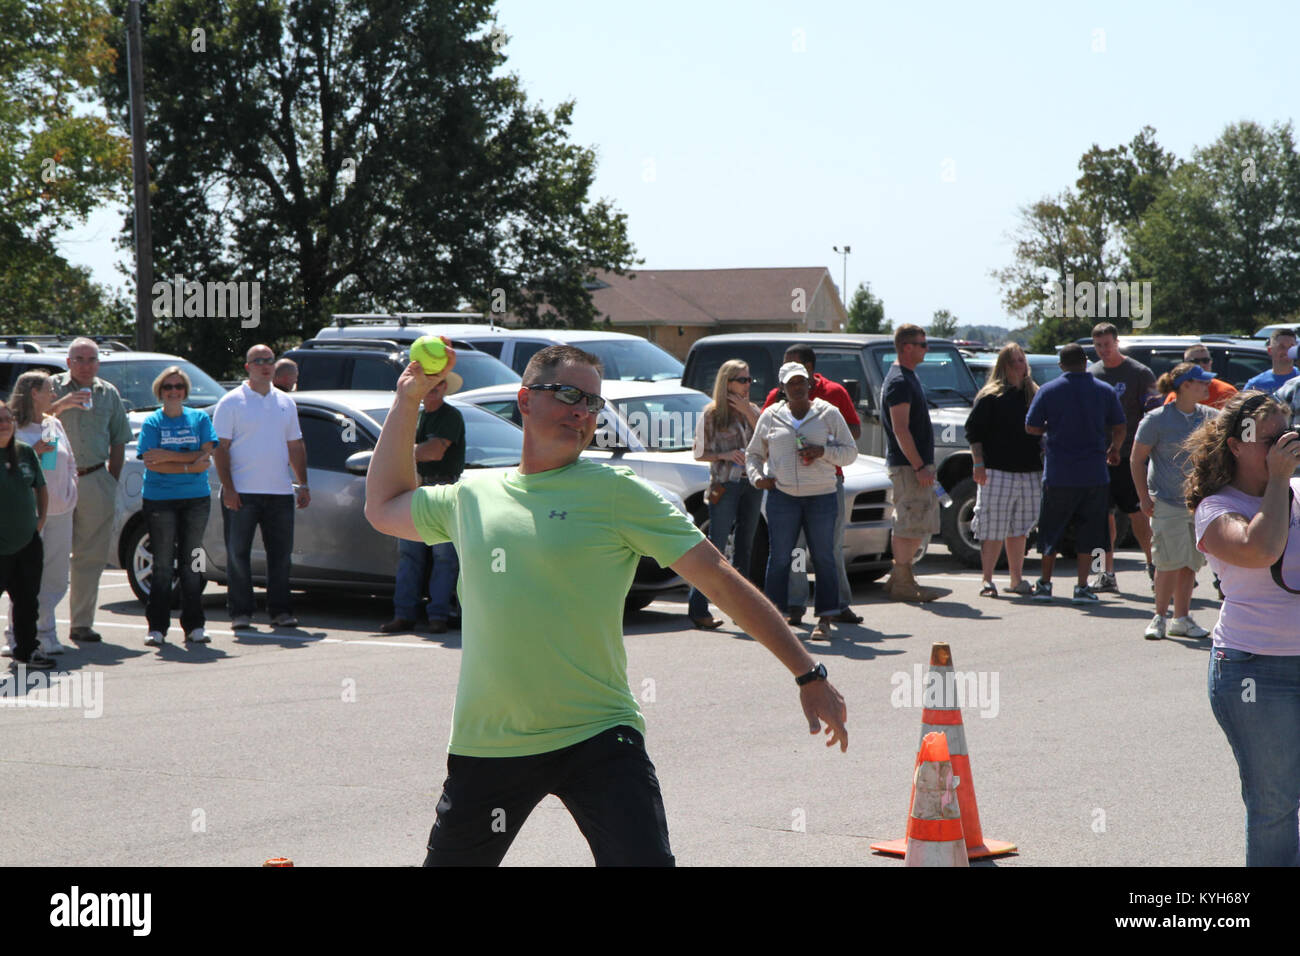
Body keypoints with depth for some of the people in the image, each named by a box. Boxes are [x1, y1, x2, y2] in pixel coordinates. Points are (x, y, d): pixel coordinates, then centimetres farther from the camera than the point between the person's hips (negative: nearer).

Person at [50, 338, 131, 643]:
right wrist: (61, 405, -17)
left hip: (96, 482, 3)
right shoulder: (53, 387, 5)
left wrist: (112, 481, 10)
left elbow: (118, 442, 17)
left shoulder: (109, 394, 13)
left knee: (91, 557, 4)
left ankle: (82, 623, 10)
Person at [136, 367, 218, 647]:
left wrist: (168, 456, -11)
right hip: (159, 500, -2)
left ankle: (194, 626, 8)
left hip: (196, 499, 2)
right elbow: (151, 463, -9)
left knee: (192, 562, 3)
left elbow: (205, 456, -3)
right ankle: (157, 627, 3)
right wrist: (188, 466, -15)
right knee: (162, 564, -1)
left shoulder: (200, 419, 9)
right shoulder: (152, 423, 2)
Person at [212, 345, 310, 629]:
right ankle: (240, 612, 5)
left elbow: (296, 446, 19)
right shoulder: (232, 402, -1)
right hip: (242, 492, -4)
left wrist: (303, 484, 11)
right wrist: (228, 487, -13)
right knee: (238, 553, -1)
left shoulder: (285, 402, 14)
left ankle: (280, 610, 13)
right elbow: (220, 448, -5)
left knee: (281, 553, 5)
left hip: (280, 491, 4)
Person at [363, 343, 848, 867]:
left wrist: (808, 674, -6)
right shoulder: (470, 496, 10)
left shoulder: (616, 492, -2)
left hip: (598, 742, -3)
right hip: (484, 747, 4)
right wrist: (408, 398, 21)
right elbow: (384, 508, 28)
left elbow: (720, 581, -3)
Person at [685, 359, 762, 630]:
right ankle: (698, 608, -4)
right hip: (725, 485, -5)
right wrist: (725, 455, -15)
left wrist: (747, 412, -8)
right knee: (716, 547, -7)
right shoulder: (711, 414, -2)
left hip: (752, 483, 5)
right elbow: (699, 453, 0)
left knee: (744, 546, 7)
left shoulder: (751, 410, 12)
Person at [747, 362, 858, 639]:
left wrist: (823, 451, -9)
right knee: (779, 557, -3)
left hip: (822, 495, 0)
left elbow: (850, 452, 8)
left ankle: (825, 619, 3)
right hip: (782, 495, 0)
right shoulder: (771, 416, 11)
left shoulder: (828, 413, 8)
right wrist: (757, 477, 1)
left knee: (824, 558, -1)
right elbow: (753, 454, 20)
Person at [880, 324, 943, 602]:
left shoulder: (909, 377, 17)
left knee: (919, 525, 13)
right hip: (907, 465, -10)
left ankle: (899, 578, 19)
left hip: (917, 463, 10)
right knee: (909, 525, -6)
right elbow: (900, 429, -21)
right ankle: (902, 583, -1)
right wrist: (919, 466, -23)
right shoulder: (899, 381, -15)